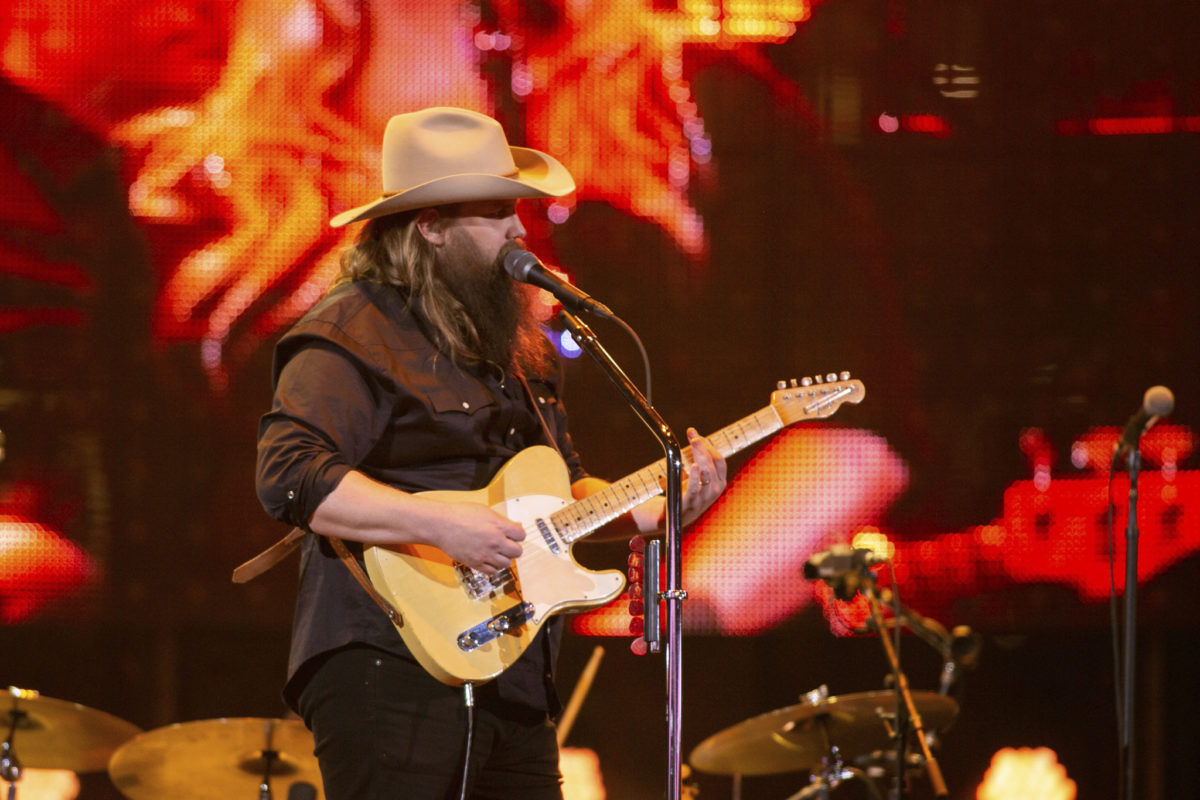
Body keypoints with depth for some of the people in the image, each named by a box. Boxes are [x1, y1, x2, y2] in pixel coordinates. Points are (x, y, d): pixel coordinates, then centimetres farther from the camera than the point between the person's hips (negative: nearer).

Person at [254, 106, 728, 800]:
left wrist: (656, 508, 9)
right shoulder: (353, 336, -9)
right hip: (396, 671, -9)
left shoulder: (510, 344, 21)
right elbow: (288, 476, -21)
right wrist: (441, 523, -26)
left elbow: (562, 486, 28)